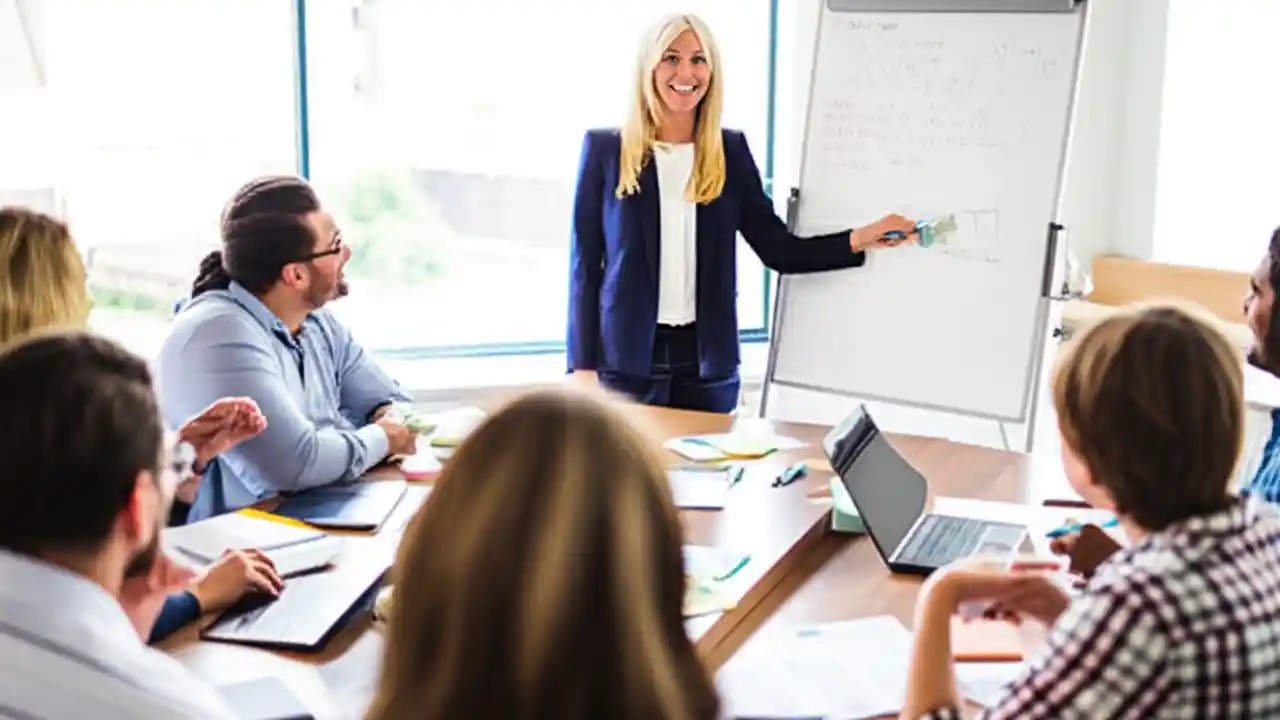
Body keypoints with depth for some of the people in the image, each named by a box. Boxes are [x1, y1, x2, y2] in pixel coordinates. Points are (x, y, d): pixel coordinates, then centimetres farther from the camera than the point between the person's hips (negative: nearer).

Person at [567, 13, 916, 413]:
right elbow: (585, 262, 0)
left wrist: (863, 239, -12)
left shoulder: (731, 151, 6)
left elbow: (779, 251, 3)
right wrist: (583, 364, -6)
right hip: (626, 358, -2)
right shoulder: (605, 148, 0)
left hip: (706, 359, 2)